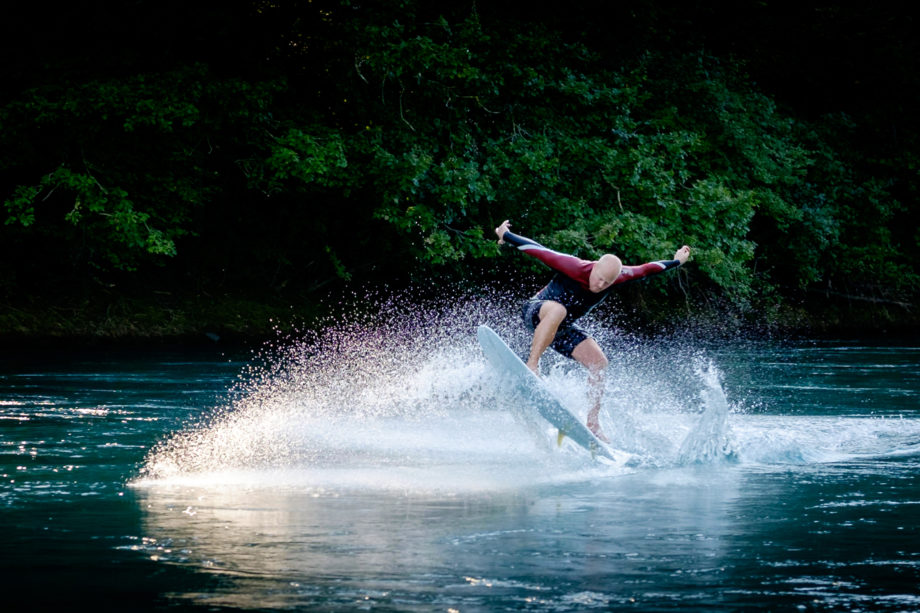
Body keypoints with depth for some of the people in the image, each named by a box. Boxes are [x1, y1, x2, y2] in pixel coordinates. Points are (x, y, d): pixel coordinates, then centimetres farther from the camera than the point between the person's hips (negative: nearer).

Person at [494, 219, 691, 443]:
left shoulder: (617, 276, -11)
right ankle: (531, 366, -47)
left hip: (563, 328, 7)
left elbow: (645, 269, 3)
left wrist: (676, 262, 16)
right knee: (558, 310, -42)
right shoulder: (575, 268, -27)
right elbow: (541, 251, -21)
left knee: (599, 362, -8)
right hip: (537, 312, -7)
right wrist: (507, 236, -14)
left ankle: (593, 422, -4)